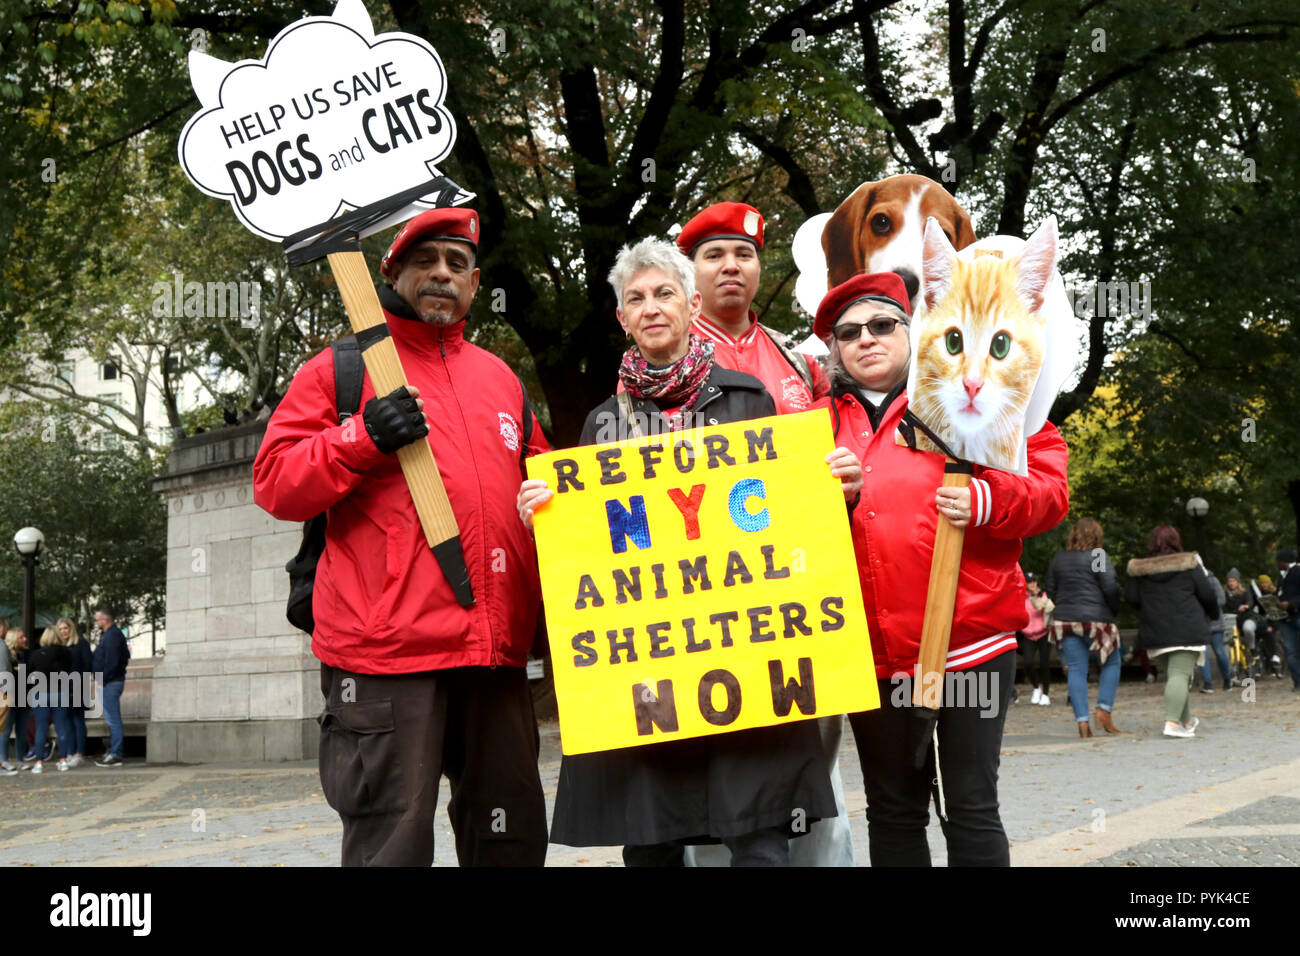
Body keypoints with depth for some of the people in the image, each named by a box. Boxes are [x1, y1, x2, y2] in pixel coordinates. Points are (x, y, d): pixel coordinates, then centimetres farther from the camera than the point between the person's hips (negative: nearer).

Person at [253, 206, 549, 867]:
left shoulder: (501, 379, 22)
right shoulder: (343, 367, 6)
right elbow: (275, 482, -2)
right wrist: (361, 439, -15)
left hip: (495, 651, 6)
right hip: (385, 647, -5)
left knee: (513, 839, 10)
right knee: (392, 843, -6)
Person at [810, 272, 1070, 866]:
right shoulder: (822, 422, 12)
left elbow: (1048, 482, 0)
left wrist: (988, 500, -19)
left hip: (969, 638, -3)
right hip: (870, 652, 3)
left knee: (970, 808, -1)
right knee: (892, 812, 12)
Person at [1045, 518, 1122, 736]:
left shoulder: (1058, 558, 10)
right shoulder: (1097, 556, -5)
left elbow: (1051, 590, 13)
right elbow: (1111, 587, -11)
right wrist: (1115, 608, 5)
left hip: (1064, 620, 4)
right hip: (1095, 619, -4)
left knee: (1076, 669, 4)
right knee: (1112, 663, 11)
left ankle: (1082, 720, -3)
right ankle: (1104, 709, -1)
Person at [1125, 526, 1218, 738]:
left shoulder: (1139, 569, 5)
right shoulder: (1187, 565, -1)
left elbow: (1131, 597, 3)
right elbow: (1207, 594, 0)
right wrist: (1212, 612, 21)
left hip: (1155, 633, 4)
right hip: (1187, 630, -4)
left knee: (1170, 675, 17)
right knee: (1180, 675, -9)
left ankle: (1186, 720, 28)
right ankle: (1172, 722, -23)